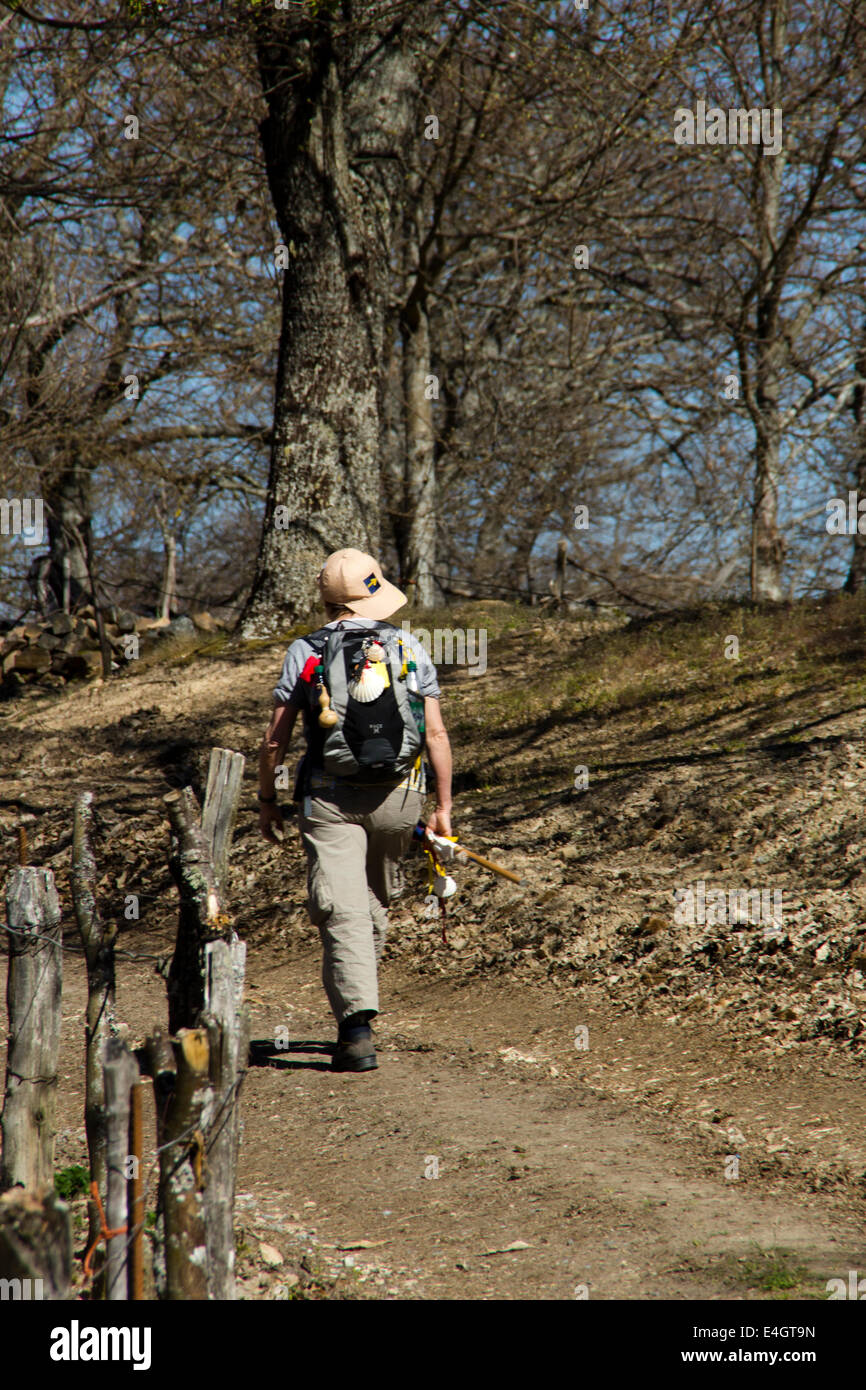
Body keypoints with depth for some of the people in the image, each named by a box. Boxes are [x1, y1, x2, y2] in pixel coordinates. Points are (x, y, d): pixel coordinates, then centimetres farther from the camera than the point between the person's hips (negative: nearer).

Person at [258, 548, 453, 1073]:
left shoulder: (305, 653, 0)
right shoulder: (410, 649, 3)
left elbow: (275, 740, -1)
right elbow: (436, 735, -1)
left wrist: (267, 801, 12)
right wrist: (444, 807, 5)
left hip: (329, 798, -2)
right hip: (396, 796, 2)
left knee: (343, 911, -6)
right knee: (377, 902, 21)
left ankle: (357, 1025, -19)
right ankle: (360, 1003, 34)